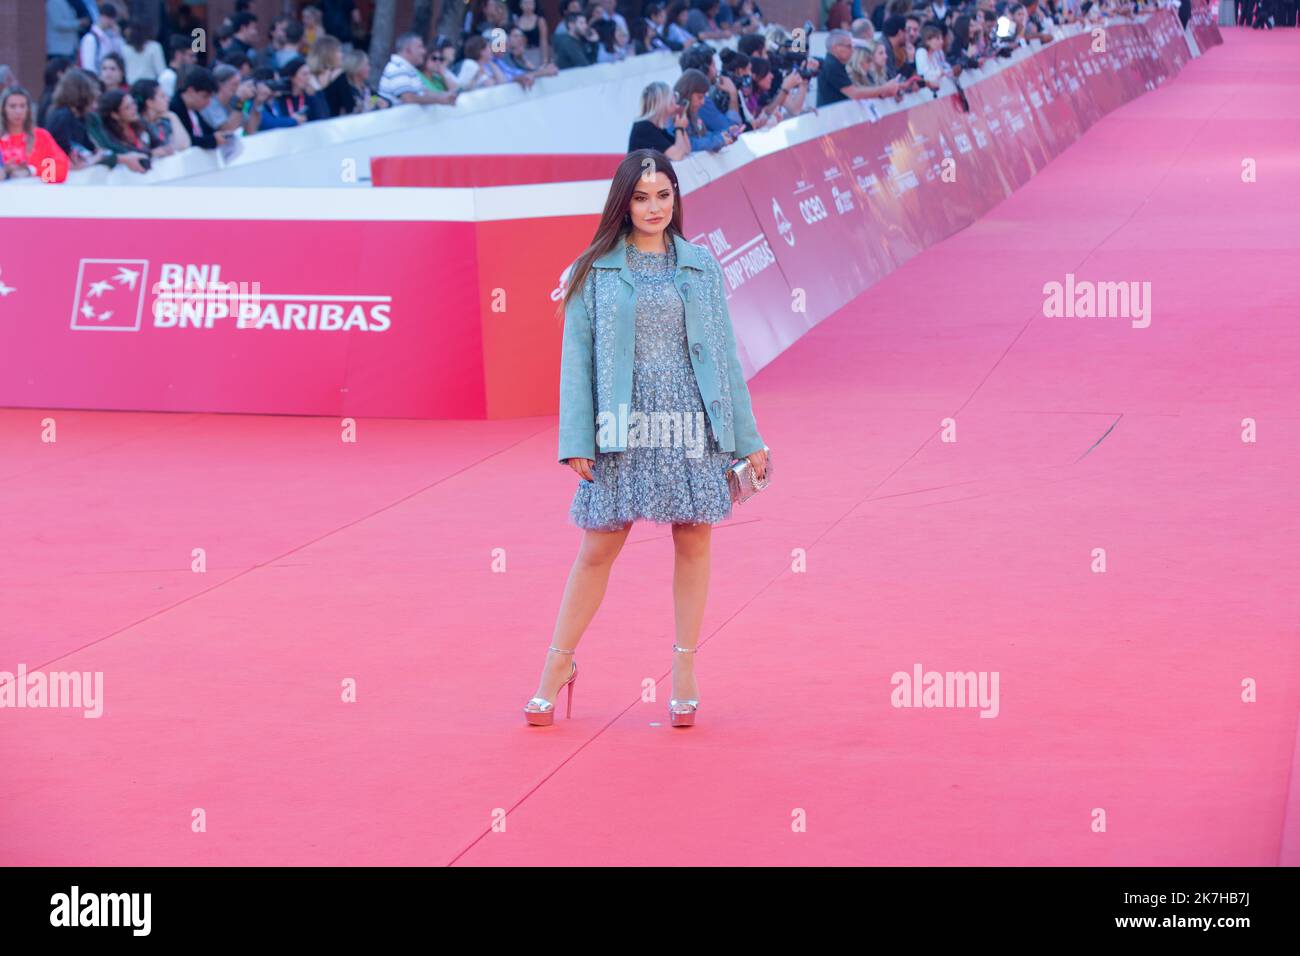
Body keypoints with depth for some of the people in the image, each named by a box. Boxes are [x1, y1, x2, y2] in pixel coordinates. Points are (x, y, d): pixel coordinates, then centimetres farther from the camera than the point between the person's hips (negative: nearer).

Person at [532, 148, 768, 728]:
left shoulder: (700, 265, 7)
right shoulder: (594, 270, 2)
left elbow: (723, 351, 9)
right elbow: (577, 357, 1)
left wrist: (747, 438, 7)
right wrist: (576, 440, -6)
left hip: (693, 423, 2)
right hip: (624, 426, -2)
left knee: (693, 541, 4)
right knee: (598, 548, 1)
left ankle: (685, 665, 16)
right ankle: (559, 663, 13)